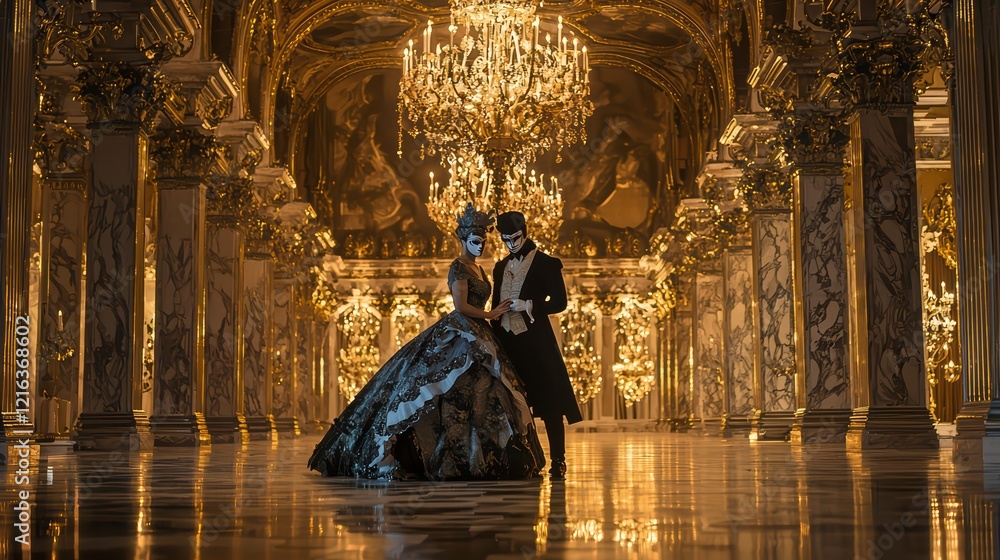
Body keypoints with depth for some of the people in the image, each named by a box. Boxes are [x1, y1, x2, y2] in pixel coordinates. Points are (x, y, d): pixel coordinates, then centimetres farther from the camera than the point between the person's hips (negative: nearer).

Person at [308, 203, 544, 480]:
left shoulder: (478, 269, 18)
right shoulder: (459, 268, -10)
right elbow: (461, 307, -20)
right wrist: (490, 315, -9)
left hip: (477, 337, 9)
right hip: (458, 336, -9)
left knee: (481, 397, 5)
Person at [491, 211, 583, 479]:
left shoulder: (546, 264, -1)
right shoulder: (501, 267, 15)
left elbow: (560, 302, -5)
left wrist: (529, 305, -15)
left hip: (535, 340, -5)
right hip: (507, 341, 5)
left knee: (549, 401, -4)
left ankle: (558, 460, 1)